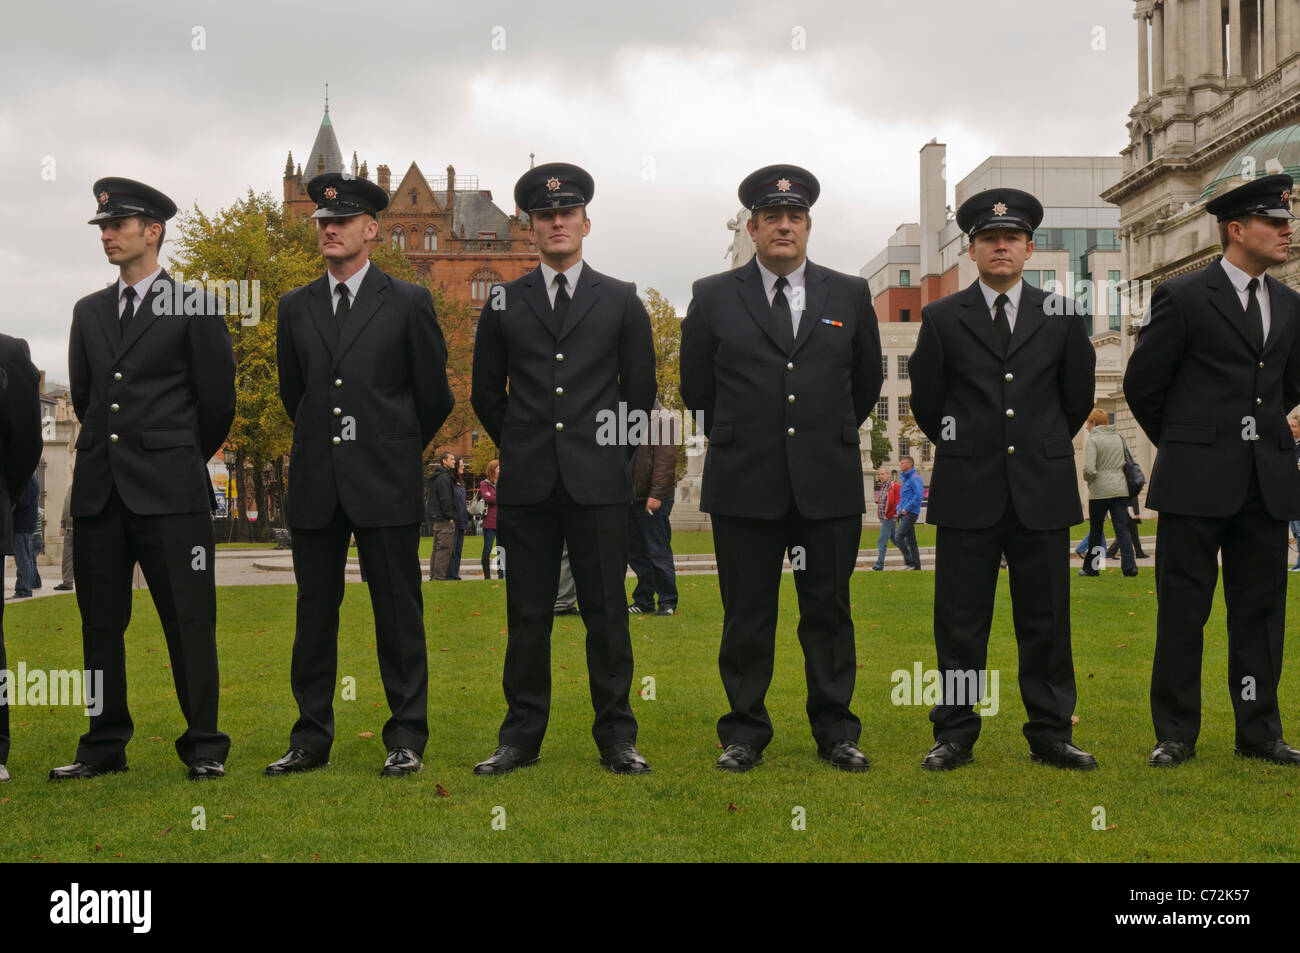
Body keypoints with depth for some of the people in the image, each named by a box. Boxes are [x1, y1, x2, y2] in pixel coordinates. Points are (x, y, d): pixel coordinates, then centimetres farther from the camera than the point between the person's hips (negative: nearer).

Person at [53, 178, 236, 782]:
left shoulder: (196, 307, -1)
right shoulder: (88, 312, 15)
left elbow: (217, 398, 3)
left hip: (170, 489, -5)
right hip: (99, 488, 5)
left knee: (188, 620, -3)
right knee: (100, 622, 9)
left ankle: (204, 746, 5)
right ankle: (105, 747, 18)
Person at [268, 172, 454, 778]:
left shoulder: (408, 304, 1)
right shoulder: (295, 308, 12)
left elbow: (434, 397, 7)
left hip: (386, 483, -3)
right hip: (315, 484, 3)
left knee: (398, 614, 1)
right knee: (314, 613, 7)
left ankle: (407, 739, 9)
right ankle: (311, 739, 16)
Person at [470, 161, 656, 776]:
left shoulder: (622, 302, 8)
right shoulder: (503, 303, 10)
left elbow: (640, 390, 12)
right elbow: (486, 392, 16)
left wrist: (611, 455, 11)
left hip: (598, 483, -1)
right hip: (527, 485, 1)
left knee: (606, 613, 1)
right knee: (527, 616, 4)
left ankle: (616, 736, 11)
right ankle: (522, 736, 13)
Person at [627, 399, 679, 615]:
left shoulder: (662, 419, -8)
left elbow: (665, 459, -15)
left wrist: (656, 494, -20)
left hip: (653, 499, -8)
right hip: (630, 496, 8)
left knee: (658, 551, -2)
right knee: (635, 551, 11)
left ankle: (668, 603, 7)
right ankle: (643, 601, 20)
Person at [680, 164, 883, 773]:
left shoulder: (849, 295, 8)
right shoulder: (713, 297, 5)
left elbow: (866, 384, 18)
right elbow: (697, 389, 12)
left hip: (829, 483, 1)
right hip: (744, 484, -1)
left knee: (829, 611, 7)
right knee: (747, 615, 5)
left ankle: (835, 731, 17)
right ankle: (745, 733, 16)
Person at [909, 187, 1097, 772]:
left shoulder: (1061, 316, 7)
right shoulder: (942, 318, 4)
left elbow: (1078, 398, 15)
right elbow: (926, 401, 10)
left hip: (1043, 489, 1)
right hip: (967, 492, -1)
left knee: (1046, 619, 5)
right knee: (961, 621, 3)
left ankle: (1050, 734, 15)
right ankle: (955, 735, 11)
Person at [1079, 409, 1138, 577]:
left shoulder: (1093, 441, -9)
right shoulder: (1119, 437, 10)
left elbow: (1089, 468, -19)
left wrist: (1087, 479, 1)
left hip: (1100, 491, -4)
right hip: (1121, 490, 4)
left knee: (1096, 530, 7)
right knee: (1122, 528, 2)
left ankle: (1091, 567, 16)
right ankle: (1129, 566, -9)